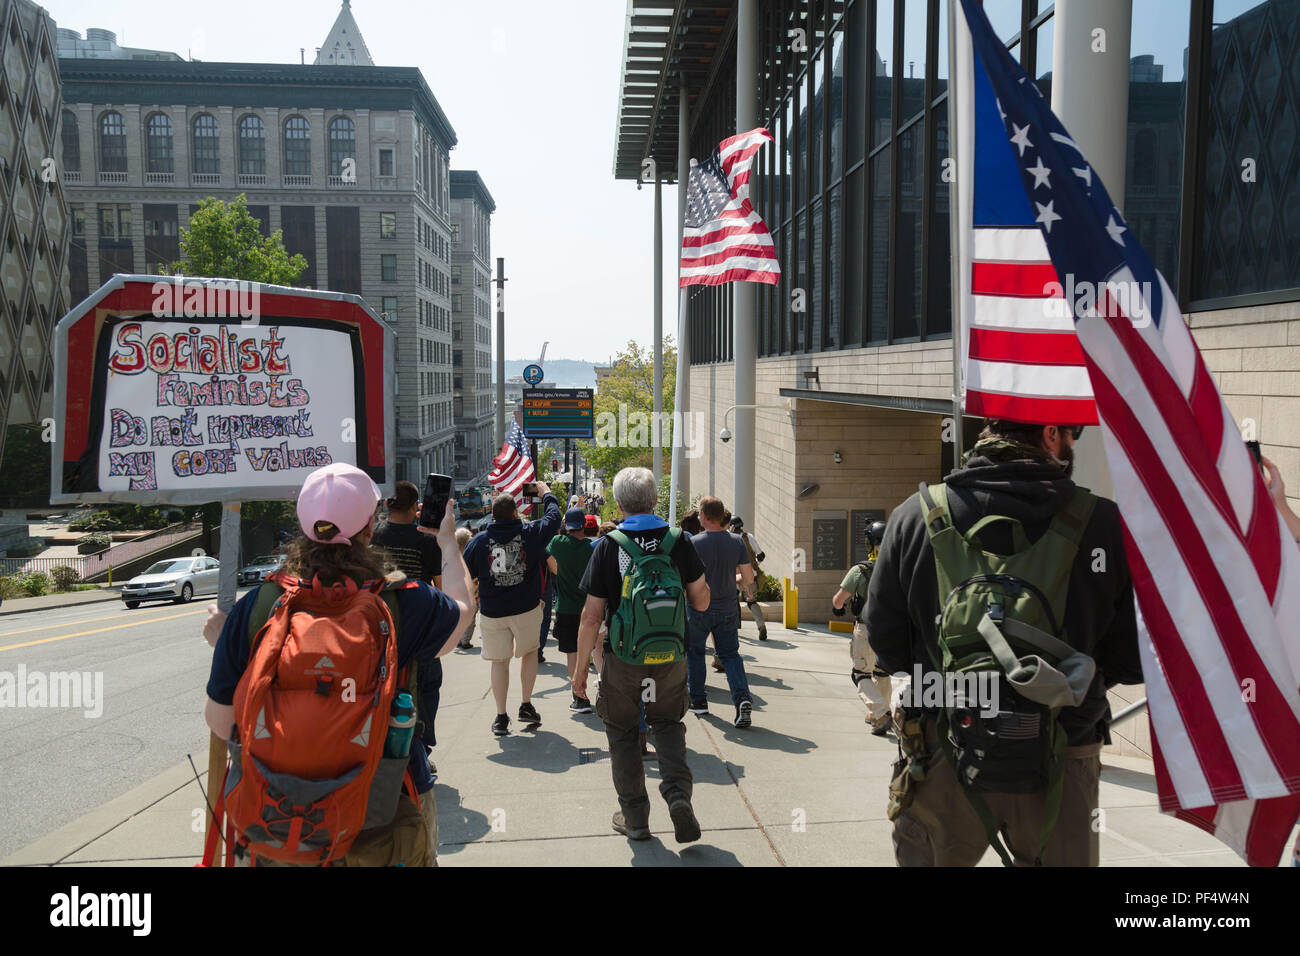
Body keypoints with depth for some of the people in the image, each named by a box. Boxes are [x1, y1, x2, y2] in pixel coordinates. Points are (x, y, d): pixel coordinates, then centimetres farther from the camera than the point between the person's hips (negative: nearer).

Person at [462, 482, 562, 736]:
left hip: (492, 612, 1)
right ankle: (526, 706, 17)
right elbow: (553, 517, 10)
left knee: (499, 661, 10)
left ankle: (501, 717, 11)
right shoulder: (530, 533, -8)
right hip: (527, 609, -1)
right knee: (530, 652, 20)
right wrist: (546, 492, 25)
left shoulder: (479, 541, -5)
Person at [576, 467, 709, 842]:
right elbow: (701, 601, 2)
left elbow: (592, 616, -10)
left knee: (623, 734, 16)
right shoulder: (679, 541, -5)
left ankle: (635, 817, 22)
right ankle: (678, 794, 1)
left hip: (623, 659, -2)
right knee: (668, 725, 22)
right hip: (671, 656, 2)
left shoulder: (608, 546, -11)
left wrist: (581, 668, -1)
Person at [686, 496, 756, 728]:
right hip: (727, 609, 3)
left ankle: (698, 700, 21)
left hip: (699, 609, -2)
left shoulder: (694, 543, -14)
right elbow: (749, 578, -1)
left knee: (694, 652, 16)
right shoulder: (737, 542, -3)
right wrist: (746, 588, 20)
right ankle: (742, 697, -12)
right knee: (730, 654, 9)